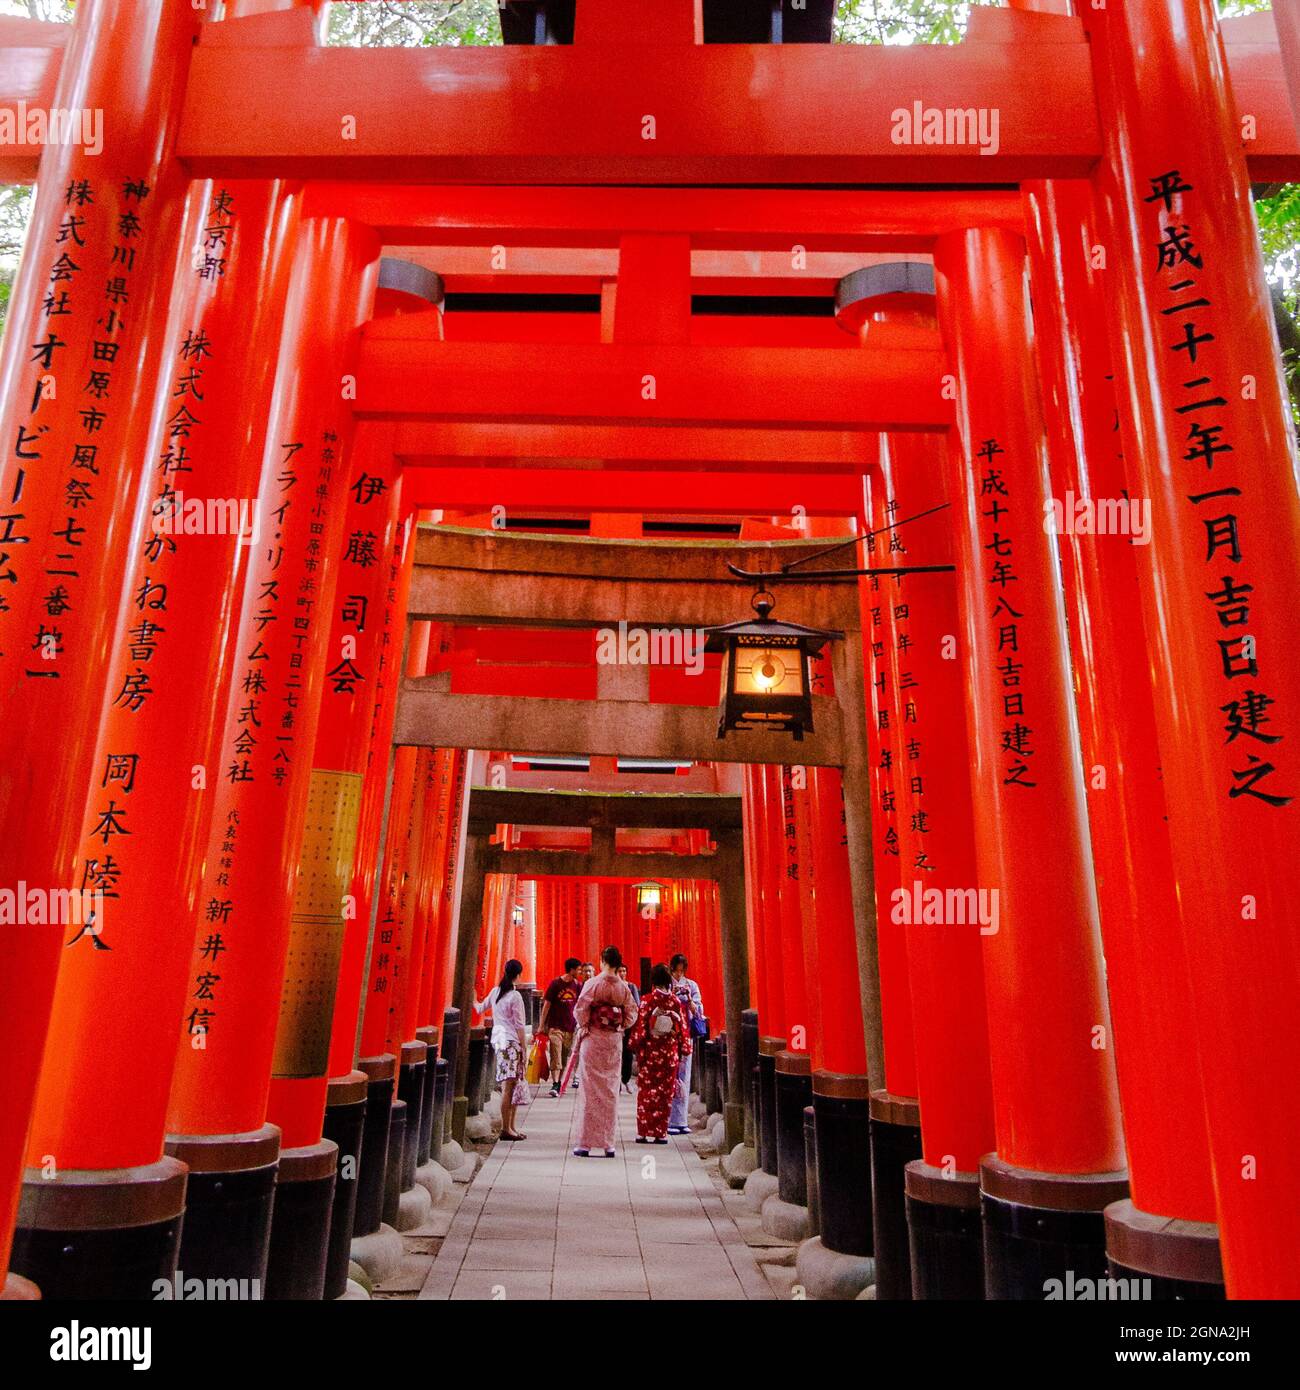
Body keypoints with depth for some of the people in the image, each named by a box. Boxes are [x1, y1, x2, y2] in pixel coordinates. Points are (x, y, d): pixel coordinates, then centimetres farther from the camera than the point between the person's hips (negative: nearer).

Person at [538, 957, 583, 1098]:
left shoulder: (578, 985, 5)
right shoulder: (555, 983, -5)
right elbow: (546, 1004, -2)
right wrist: (541, 1025, -3)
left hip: (570, 1027, 4)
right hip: (555, 1026, -4)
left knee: (565, 1057, 9)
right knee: (555, 1057, -10)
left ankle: (559, 1083, 20)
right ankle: (555, 1084, -11)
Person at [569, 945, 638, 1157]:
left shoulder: (593, 983, -9)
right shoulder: (624, 987, 2)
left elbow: (580, 1009, -12)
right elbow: (632, 1014, 3)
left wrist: (584, 1026, 4)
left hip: (593, 1039, -3)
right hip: (615, 1041, 3)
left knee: (590, 1090, 2)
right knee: (610, 1090, 10)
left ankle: (585, 1143, 4)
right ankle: (608, 1143, 13)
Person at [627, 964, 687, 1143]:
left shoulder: (647, 1000, -8)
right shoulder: (676, 1001, -2)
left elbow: (640, 1026, -7)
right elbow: (683, 1027, 2)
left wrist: (636, 1047, 3)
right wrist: (681, 1049, 11)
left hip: (650, 1051, -2)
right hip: (670, 1053, 2)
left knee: (646, 1091, 7)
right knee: (665, 1093, 9)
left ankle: (644, 1132, 8)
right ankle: (661, 1133, 11)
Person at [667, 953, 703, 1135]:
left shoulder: (691, 985, 8)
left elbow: (698, 1012, 5)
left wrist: (689, 999, -12)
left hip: (686, 1036, 3)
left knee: (683, 1077, 3)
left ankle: (681, 1120, 10)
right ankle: (668, 1121, 0)